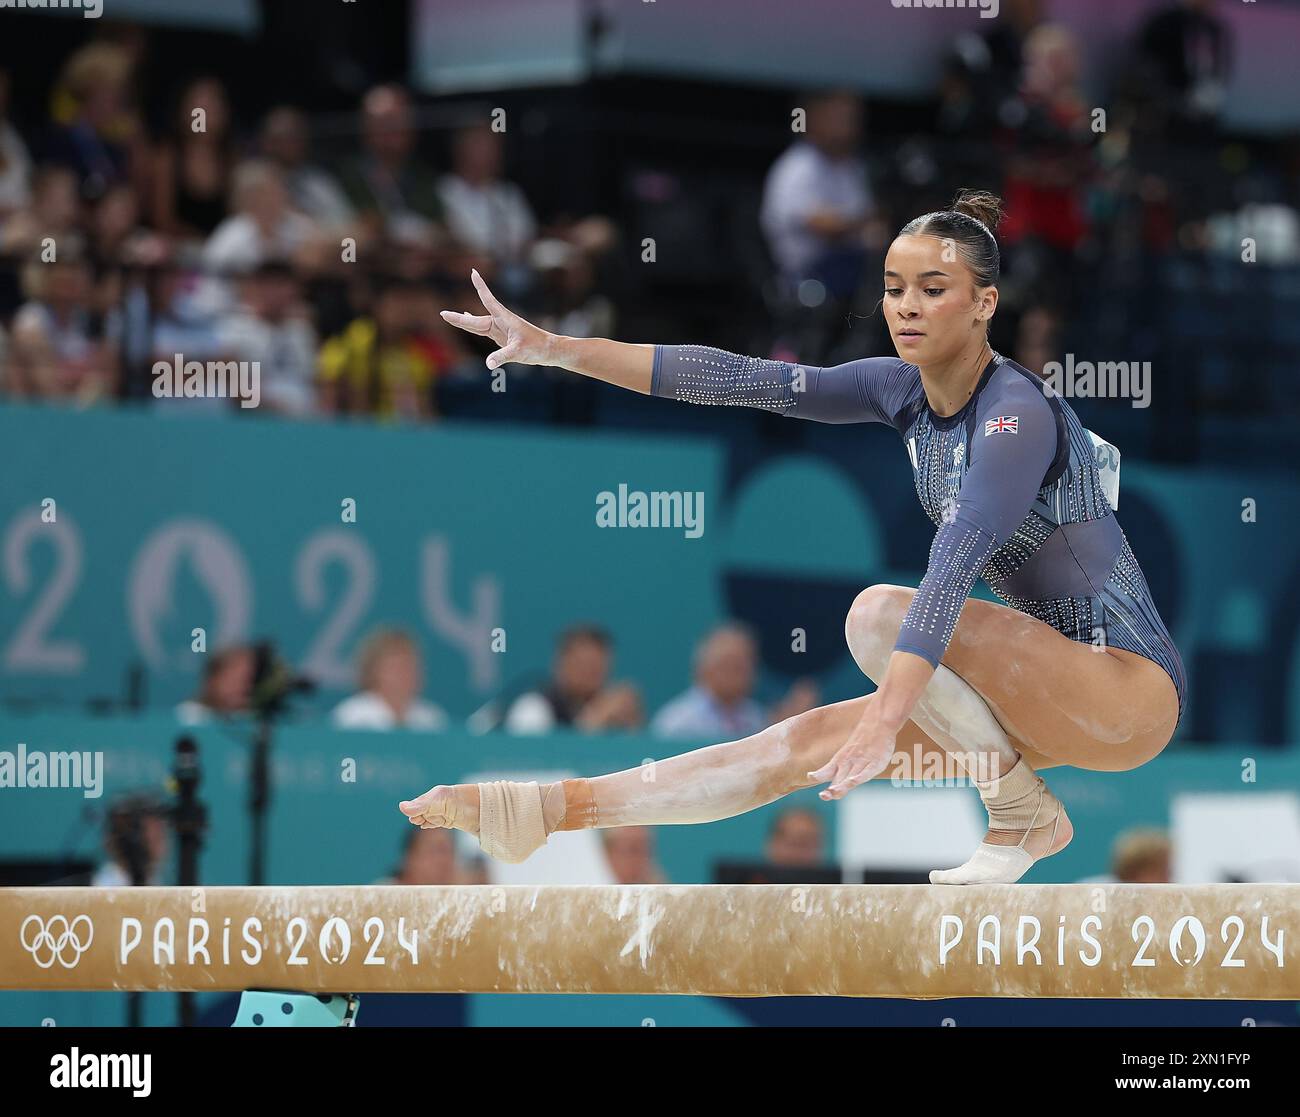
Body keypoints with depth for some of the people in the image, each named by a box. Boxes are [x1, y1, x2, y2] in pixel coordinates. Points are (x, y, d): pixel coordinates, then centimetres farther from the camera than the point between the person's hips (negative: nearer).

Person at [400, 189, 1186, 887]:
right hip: (1054, 695, 8)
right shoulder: (906, 391, 4)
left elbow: (955, 565, -33)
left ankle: (1027, 818, -13)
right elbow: (739, 379, 2)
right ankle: (540, 810, 0)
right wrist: (553, 349, -3)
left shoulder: (1018, 415, -20)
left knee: (880, 613, -25)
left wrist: (886, 720, -44)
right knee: (810, 739, 1)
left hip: (1131, 687, -8)